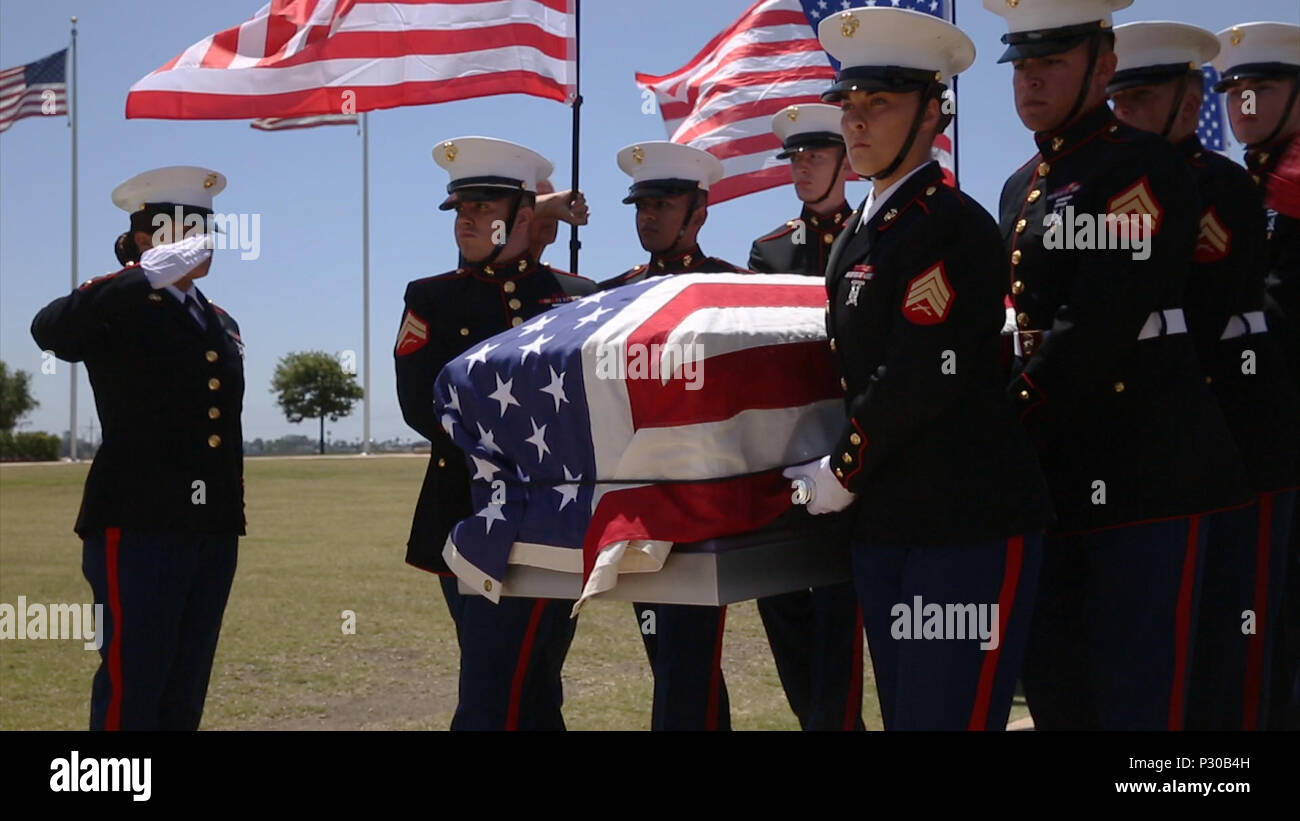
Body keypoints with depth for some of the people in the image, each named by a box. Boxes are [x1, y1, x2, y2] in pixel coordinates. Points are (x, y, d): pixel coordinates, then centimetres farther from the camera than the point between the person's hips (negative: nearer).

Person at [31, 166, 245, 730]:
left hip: (213, 530, 7)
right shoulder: (121, 314, -4)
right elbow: (49, 330, -26)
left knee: (185, 689, 11)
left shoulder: (221, 324, 19)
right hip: (139, 525, -7)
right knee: (131, 682, -7)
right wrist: (147, 274, -30)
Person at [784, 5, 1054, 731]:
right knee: (903, 714, 14)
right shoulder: (860, 234, 14)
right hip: (883, 523, 9)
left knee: (948, 715, -6)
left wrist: (840, 474, -9)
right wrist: (847, 475, 8)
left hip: (970, 521, -9)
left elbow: (923, 376, -20)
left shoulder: (955, 226, -12)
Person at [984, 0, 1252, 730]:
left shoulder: (1143, 167, -9)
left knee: (1140, 694, -5)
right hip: (1054, 473, 8)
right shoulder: (1022, 190, 16)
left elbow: (1101, 326, -18)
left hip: (1148, 470, -8)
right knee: (1052, 683, 13)